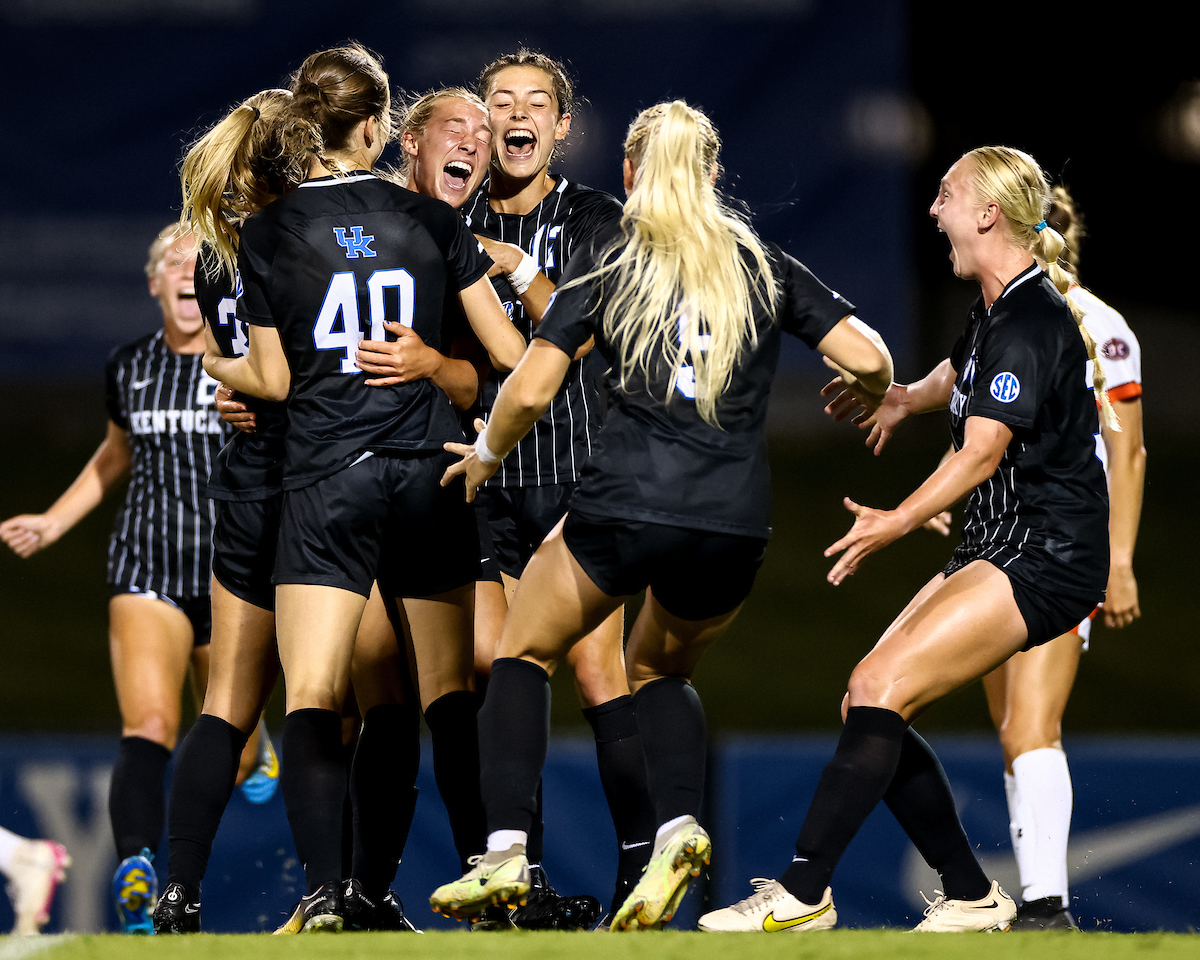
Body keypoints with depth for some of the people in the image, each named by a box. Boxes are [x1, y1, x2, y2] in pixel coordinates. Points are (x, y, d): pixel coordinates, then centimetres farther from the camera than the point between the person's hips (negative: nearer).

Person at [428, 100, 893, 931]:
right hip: (736, 521, 3)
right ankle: (679, 825, 0)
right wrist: (876, 401, 27)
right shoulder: (765, 266, 12)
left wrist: (486, 455, 18)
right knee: (660, 669, 29)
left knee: (525, 653, 20)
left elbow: (530, 393, -1)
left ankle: (506, 852, 1)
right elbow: (868, 359, 3)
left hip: (626, 503, -3)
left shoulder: (609, 260, 6)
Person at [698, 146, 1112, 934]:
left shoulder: (1031, 322, -17)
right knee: (867, 703, 4)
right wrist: (903, 396, 17)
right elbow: (957, 376, 37)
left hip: (1044, 559, -10)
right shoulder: (997, 311, 14)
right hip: (998, 551, 10)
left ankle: (804, 893, -24)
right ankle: (972, 898, 10)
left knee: (882, 690, -21)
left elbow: (982, 453, -25)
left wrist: (898, 523, -32)